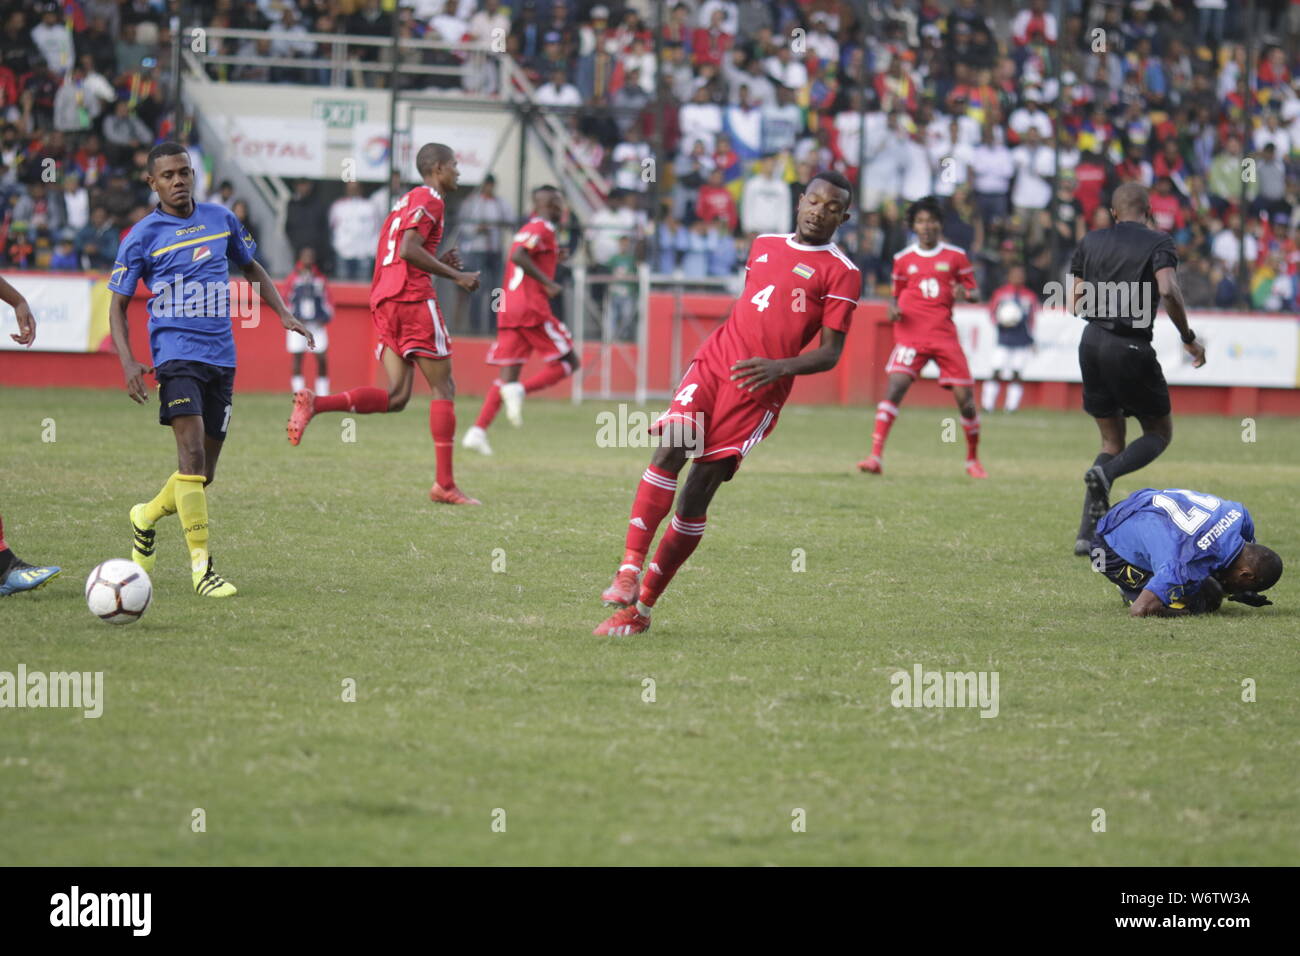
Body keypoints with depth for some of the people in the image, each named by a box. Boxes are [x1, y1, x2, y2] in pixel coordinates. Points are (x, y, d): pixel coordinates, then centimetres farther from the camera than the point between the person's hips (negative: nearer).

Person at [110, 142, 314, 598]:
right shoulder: (142, 236, -2)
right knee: (192, 452, -21)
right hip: (175, 352, -5)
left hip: (221, 356, 5)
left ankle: (147, 517, 37)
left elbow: (252, 268, 25)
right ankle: (201, 566, -21)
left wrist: (283, 313, 12)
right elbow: (117, 304, 2)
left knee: (203, 473, 8)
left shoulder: (221, 219, 9)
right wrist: (128, 363, -11)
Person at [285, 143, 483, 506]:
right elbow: (408, 250, -18)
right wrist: (455, 275, -13)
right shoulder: (430, 200, -5)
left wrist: (439, 262, 17)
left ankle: (314, 403, -16)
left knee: (396, 397, 2)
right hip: (413, 298, -9)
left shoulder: (406, 201, 25)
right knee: (444, 387, -1)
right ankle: (445, 485, -3)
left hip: (383, 299, 9)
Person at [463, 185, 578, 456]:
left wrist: (553, 257, 25)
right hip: (532, 307, -8)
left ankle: (478, 431, -10)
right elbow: (518, 256, -21)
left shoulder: (527, 229, 22)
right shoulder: (543, 229, -6)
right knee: (568, 362, 0)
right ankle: (520, 390, -19)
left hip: (508, 309, 8)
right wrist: (548, 282, -19)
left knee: (508, 374, 5)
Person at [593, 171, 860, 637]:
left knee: (697, 493, -6)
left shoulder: (842, 273, 1)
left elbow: (830, 353, -4)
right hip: (713, 362, 4)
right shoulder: (763, 245, 18)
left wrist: (779, 367, -19)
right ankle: (630, 571, -26)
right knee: (670, 450, -21)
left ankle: (642, 607, -1)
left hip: (759, 389, -4)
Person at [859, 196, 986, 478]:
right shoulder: (903, 259, 9)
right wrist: (893, 308, -3)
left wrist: (965, 294, -11)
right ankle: (875, 456, -23)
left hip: (945, 333, 0)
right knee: (896, 384, -20)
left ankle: (973, 460, 19)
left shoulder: (955, 256, 7)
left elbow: (974, 292, 12)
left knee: (964, 396, -3)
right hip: (911, 334, 0)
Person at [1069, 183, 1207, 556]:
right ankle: (1105, 473, -17)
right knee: (1160, 432, 13)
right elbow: (1168, 290, -20)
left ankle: (1087, 535, 3)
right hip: (1131, 349, -5)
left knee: (1112, 442, 14)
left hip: (1091, 343, 5)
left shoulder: (1091, 241, 10)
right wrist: (1189, 339, -10)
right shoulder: (1158, 242, -4)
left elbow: (1075, 303, 10)